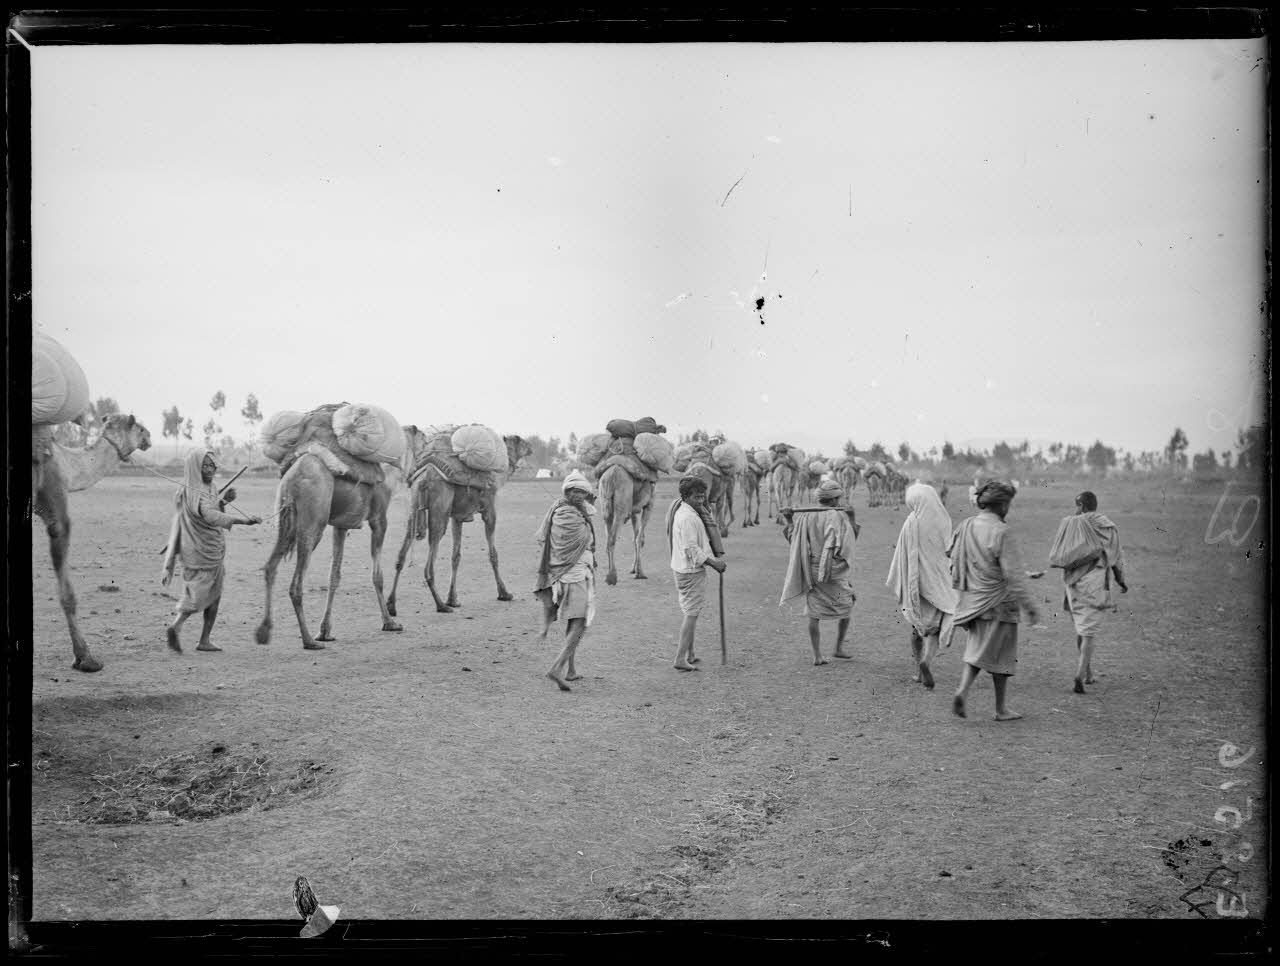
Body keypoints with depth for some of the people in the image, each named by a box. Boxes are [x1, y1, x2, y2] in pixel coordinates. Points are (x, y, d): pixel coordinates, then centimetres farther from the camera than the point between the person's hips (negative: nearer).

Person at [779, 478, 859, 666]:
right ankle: (839, 648, 19)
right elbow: (850, 539, -10)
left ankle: (817, 655, 5)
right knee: (846, 608, 17)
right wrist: (851, 519, -5)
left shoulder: (806, 516, 2)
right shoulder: (838, 517, -10)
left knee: (814, 614, 7)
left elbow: (794, 539, 9)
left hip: (811, 571, 4)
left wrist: (789, 520, 20)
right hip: (834, 571, -4)